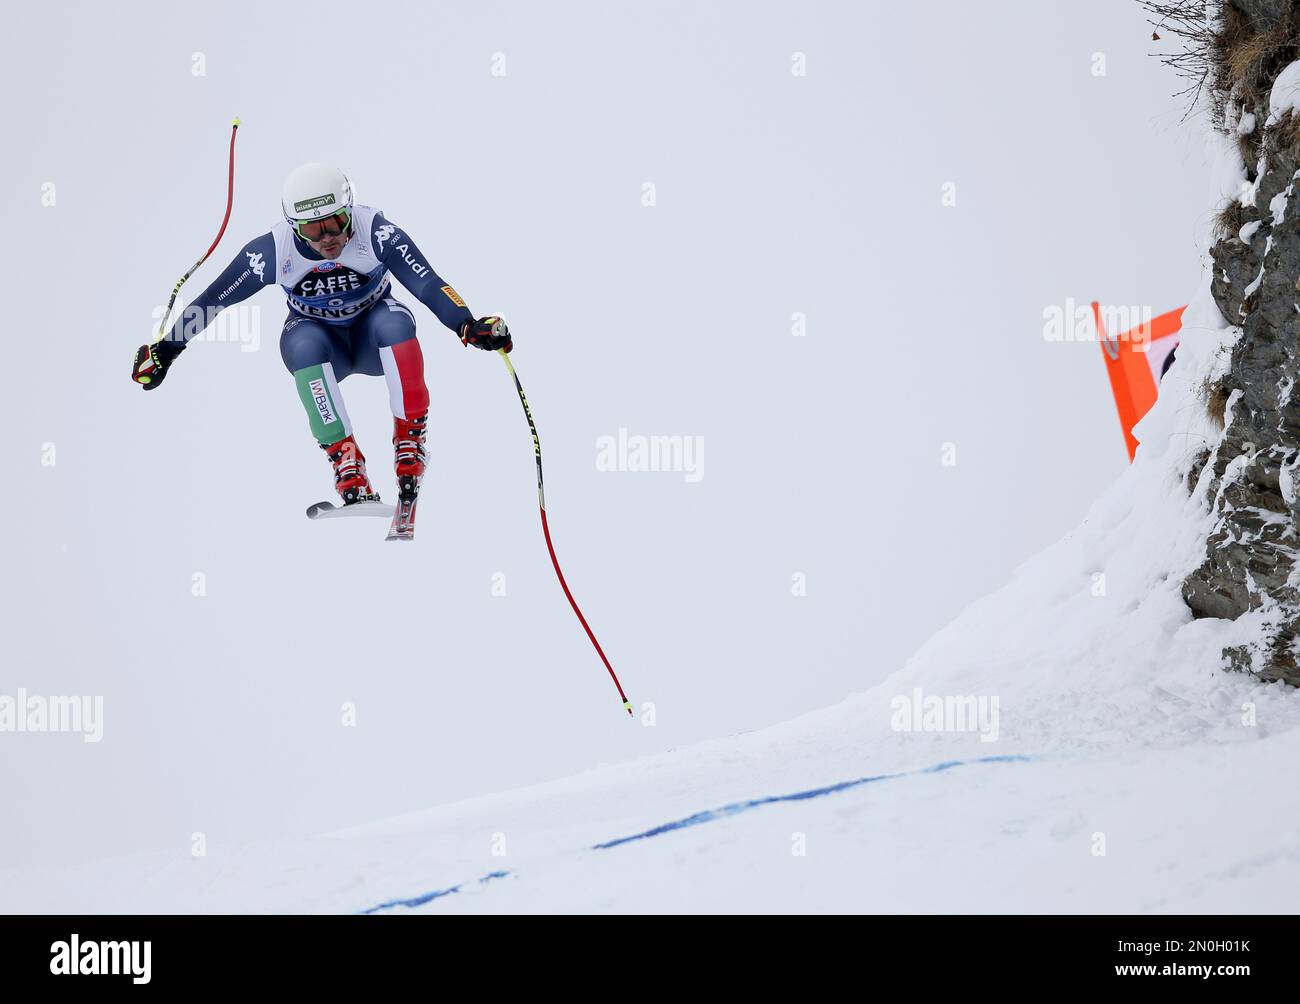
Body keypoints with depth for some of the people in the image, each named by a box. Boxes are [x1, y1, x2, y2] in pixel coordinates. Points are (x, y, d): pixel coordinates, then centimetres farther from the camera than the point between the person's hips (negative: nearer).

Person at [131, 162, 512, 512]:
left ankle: (410, 437, -23)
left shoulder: (375, 232, -27)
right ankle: (344, 455, -29)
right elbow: (212, 299, -14)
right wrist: (164, 349, -10)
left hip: (374, 338, 0)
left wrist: (469, 326, -49)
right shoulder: (274, 250, -23)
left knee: (394, 321, -35)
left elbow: (427, 284, -33)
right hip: (321, 345, 1)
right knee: (302, 342, -35)